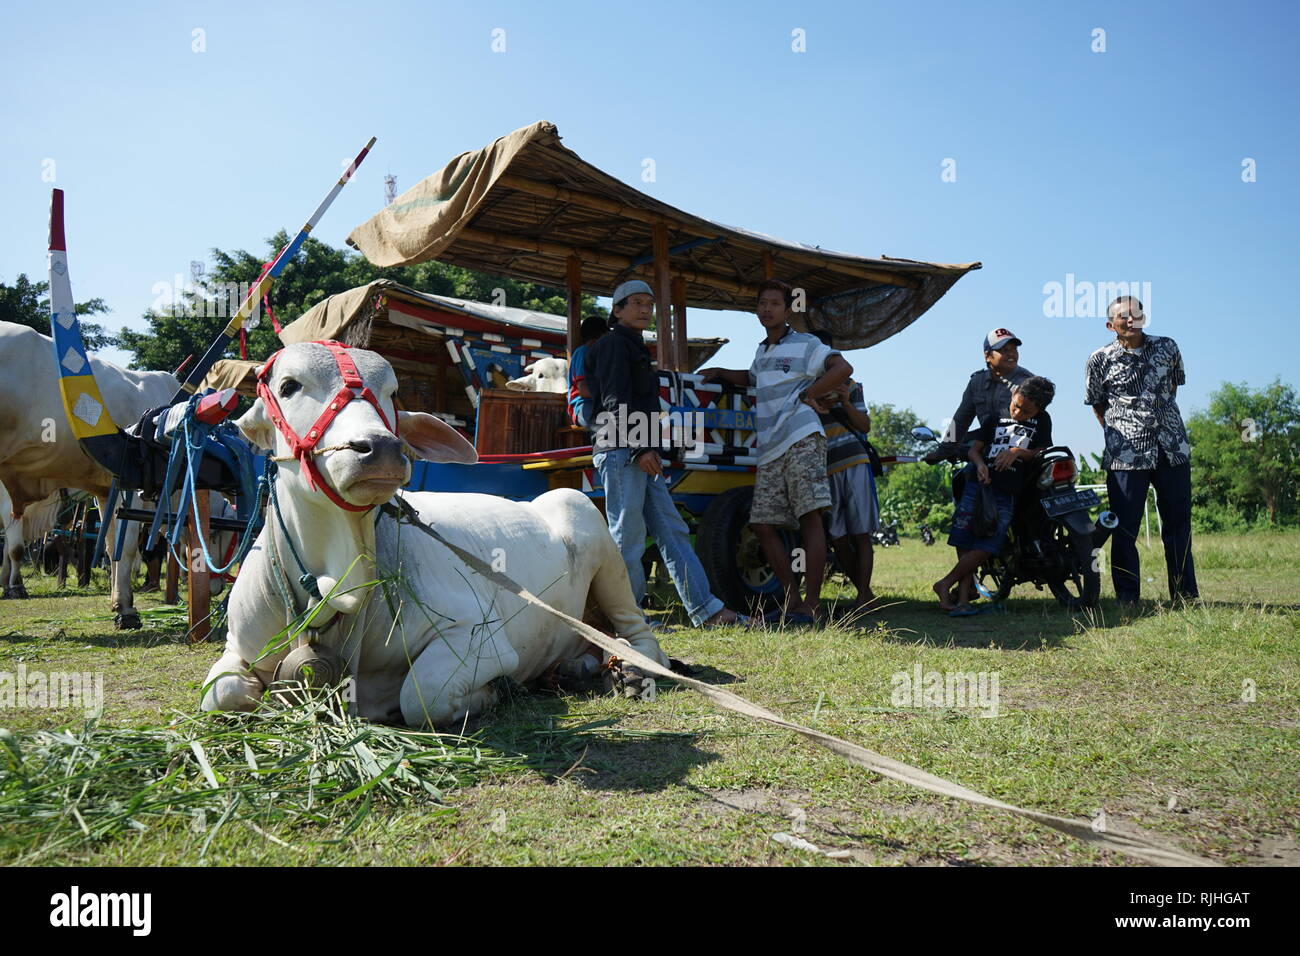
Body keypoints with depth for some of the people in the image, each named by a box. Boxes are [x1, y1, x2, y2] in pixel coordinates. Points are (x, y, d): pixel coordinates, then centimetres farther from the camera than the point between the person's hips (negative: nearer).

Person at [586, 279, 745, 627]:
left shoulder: (636, 348, 26)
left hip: (640, 454, 10)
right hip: (620, 451, -10)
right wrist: (640, 448, -21)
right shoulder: (614, 343, -3)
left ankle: (707, 611, 5)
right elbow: (615, 402, -15)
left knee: (673, 532, 5)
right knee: (627, 540, -6)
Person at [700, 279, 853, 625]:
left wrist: (807, 395, -8)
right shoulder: (762, 351, 26)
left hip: (802, 442, -8)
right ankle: (791, 601, 8)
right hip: (769, 452, 8)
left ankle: (811, 604, -14)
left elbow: (843, 368, -8)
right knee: (763, 524, 2)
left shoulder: (804, 344, 4)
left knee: (810, 518, -13)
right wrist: (720, 373, 34)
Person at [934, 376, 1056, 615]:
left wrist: (1016, 452, -9)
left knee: (985, 548, -12)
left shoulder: (1042, 420, 13)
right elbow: (974, 448, 12)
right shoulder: (996, 417, 15)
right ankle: (963, 599, -4)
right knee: (964, 543, -6)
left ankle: (944, 584, 0)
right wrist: (980, 464, -10)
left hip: (1008, 493, -1)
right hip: (980, 483, 1)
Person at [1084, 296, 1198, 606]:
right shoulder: (1100, 360, 0)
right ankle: (1127, 598, 6)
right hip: (1126, 455, -3)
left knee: (1178, 523, 9)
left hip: (1173, 449, 3)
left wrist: (1162, 418, 16)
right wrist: (1117, 435, 8)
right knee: (1125, 526, -2)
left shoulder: (1167, 348, 8)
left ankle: (1185, 595, 19)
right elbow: (1097, 405, 10)